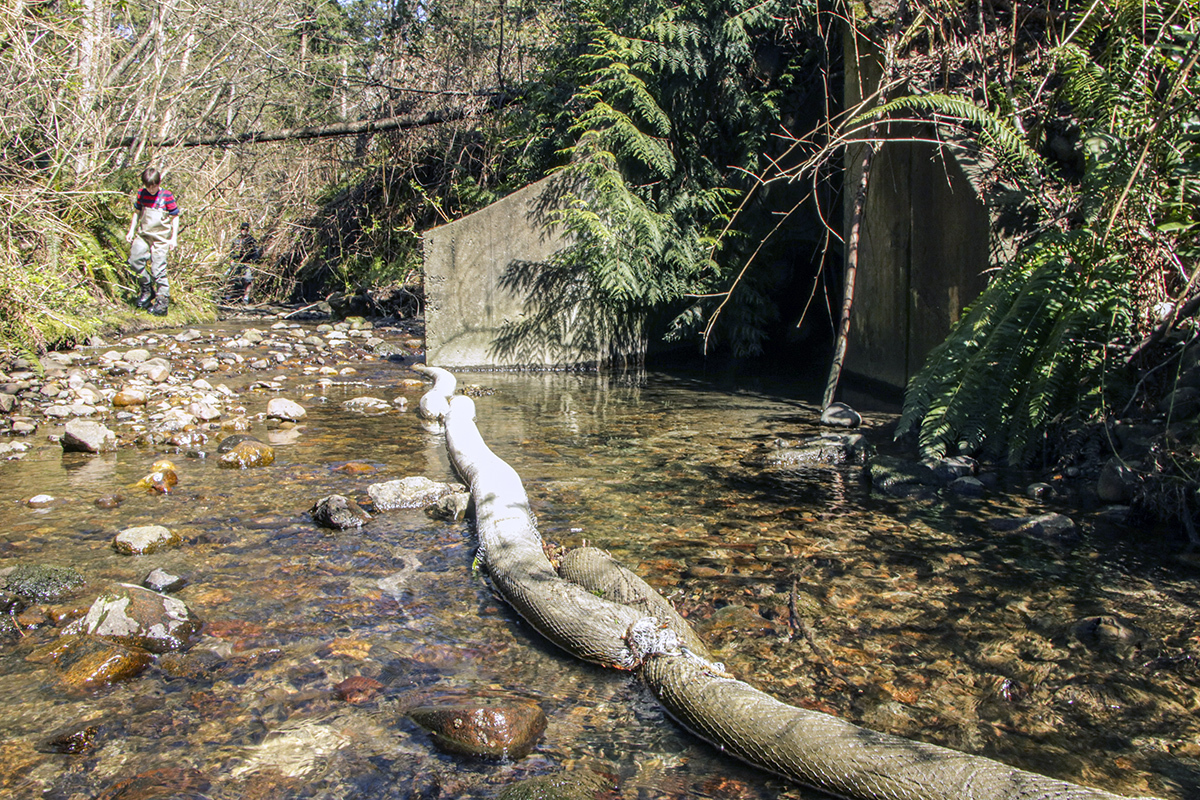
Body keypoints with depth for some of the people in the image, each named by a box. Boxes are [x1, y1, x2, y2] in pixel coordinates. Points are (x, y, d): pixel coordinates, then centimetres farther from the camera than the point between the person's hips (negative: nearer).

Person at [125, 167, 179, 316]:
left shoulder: (167, 196, -9)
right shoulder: (142, 194, 5)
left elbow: (175, 217, -4)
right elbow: (137, 212, 16)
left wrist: (174, 238, -7)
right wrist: (131, 231, 12)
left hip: (160, 238, -5)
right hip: (143, 234, 5)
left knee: (158, 269, -7)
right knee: (134, 259, -8)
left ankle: (162, 301, 1)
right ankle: (146, 289, 13)